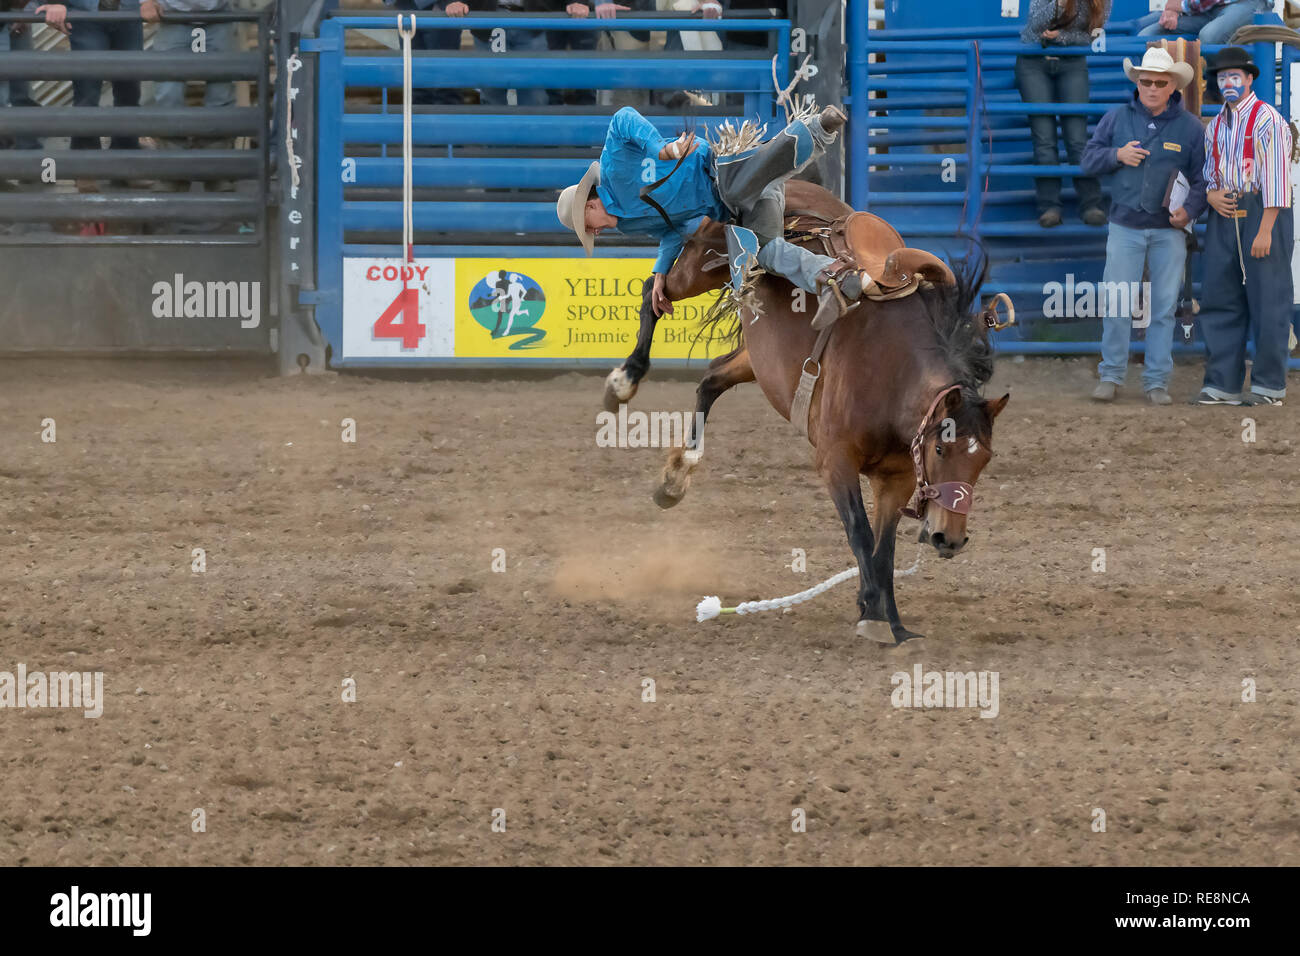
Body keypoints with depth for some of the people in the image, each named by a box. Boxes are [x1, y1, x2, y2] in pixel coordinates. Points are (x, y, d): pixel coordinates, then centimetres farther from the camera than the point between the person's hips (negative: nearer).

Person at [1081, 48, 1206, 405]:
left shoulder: (1189, 127, 3)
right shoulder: (1117, 119, 5)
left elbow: (1202, 179, 4)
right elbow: (1089, 160, 9)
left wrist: (1189, 210, -14)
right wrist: (1117, 155, -11)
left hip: (1169, 230, 0)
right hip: (1125, 227, 0)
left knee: (1164, 307, 1)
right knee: (1116, 303, -4)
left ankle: (1157, 381, 8)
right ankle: (1111, 375, 6)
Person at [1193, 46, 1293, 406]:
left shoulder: (1268, 120, -7)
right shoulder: (1215, 126, 16)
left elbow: (1275, 176, -13)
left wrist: (1265, 230, -18)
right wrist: (1211, 194, 0)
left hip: (1262, 214, -7)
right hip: (1224, 215, 7)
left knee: (1267, 301, -3)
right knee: (1219, 300, 5)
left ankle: (1269, 386, 2)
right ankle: (1222, 384, 9)